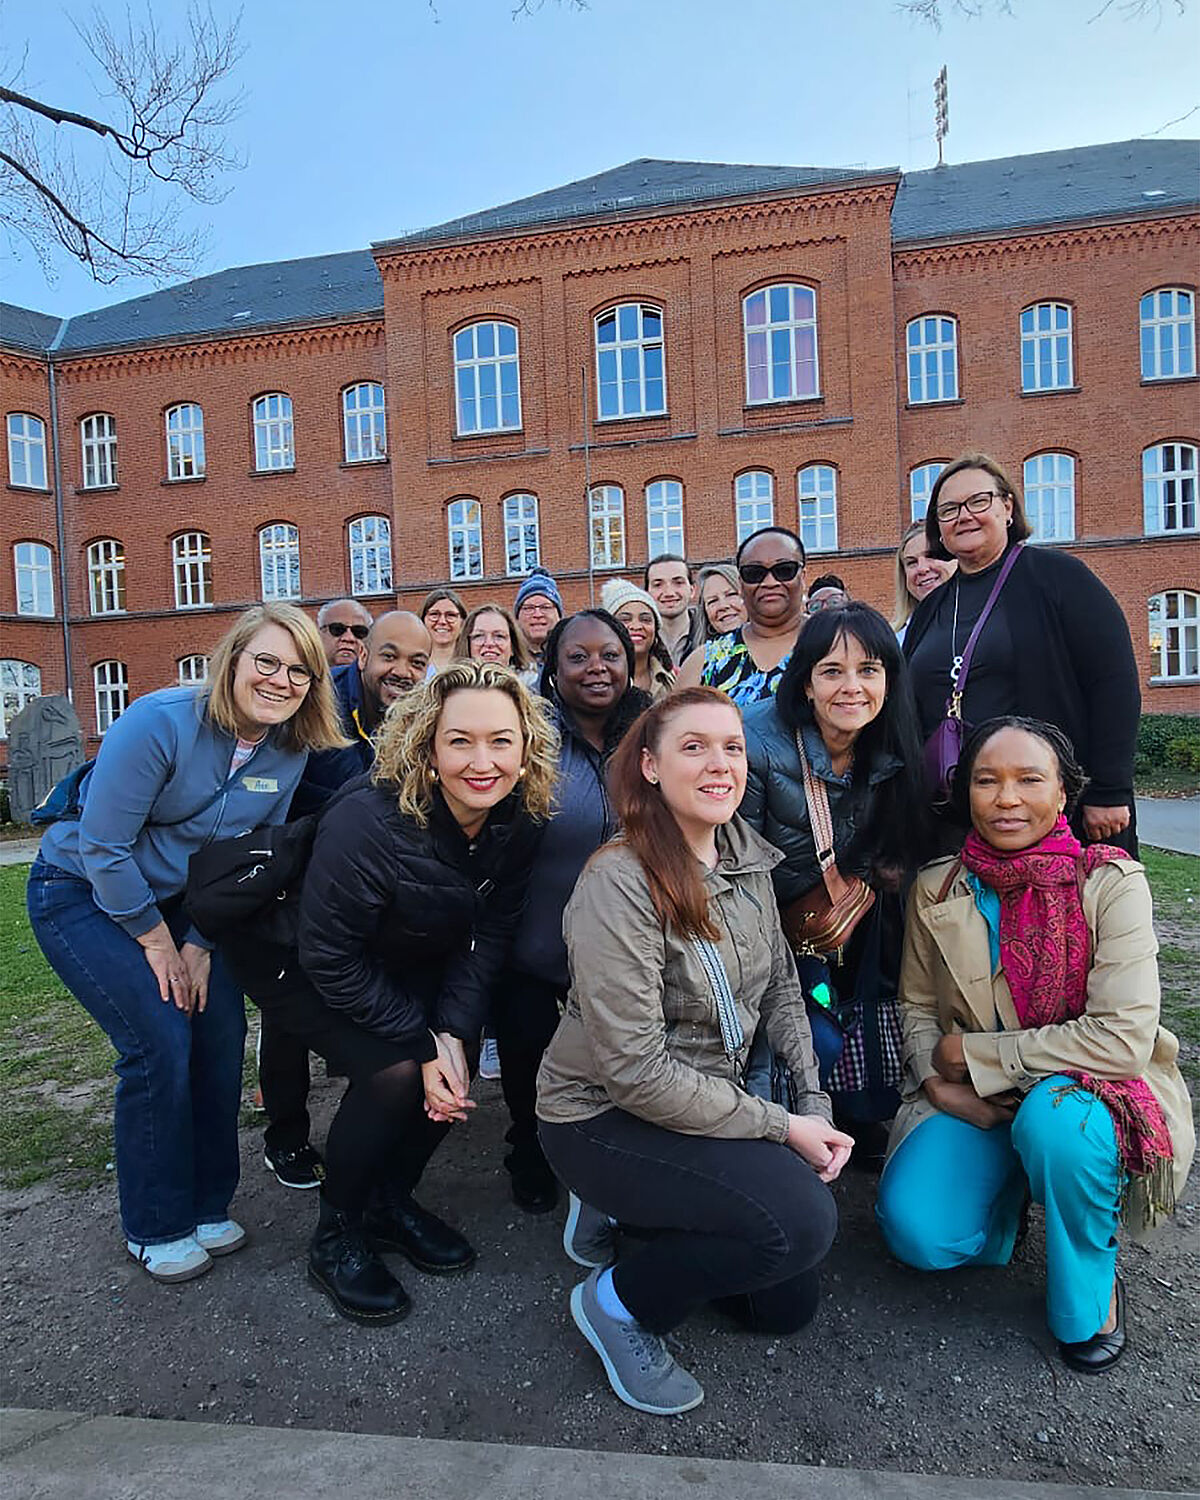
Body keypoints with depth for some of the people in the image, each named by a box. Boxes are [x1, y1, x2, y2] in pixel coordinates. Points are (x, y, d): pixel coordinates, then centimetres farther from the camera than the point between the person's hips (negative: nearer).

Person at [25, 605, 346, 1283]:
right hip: (84, 894, -5)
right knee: (162, 1043, -13)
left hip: (177, 899, 6)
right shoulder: (161, 721, -27)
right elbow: (104, 846, -23)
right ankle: (156, 1228, 9)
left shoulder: (289, 752, -9)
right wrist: (155, 940, -15)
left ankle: (205, 1206, 19)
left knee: (221, 1034, -2)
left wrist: (200, 944, -3)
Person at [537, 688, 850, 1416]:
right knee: (805, 1219, -25)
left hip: (717, 1103, 8)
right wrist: (781, 1126, -20)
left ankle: (635, 1216, 29)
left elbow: (781, 987, 8)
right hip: (606, 1117, -7)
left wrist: (815, 1101, -4)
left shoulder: (745, 856, -2)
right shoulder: (619, 884, -26)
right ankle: (620, 1301, -1)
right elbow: (635, 1069, -26)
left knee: (789, 1306, 12)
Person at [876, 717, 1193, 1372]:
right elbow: (917, 1006, 9)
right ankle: (1008, 1188, 17)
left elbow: (1123, 1036, -21)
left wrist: (973, 1053, -17)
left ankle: (1091, 1295, -5)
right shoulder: (936, 890, -3)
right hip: (976, 1103, 3)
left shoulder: (1112, 884, -14)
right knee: (914, 1230, -19)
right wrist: (937, 1079, -12)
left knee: (1052, 1119, -37)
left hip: (1090, 1091, -2)